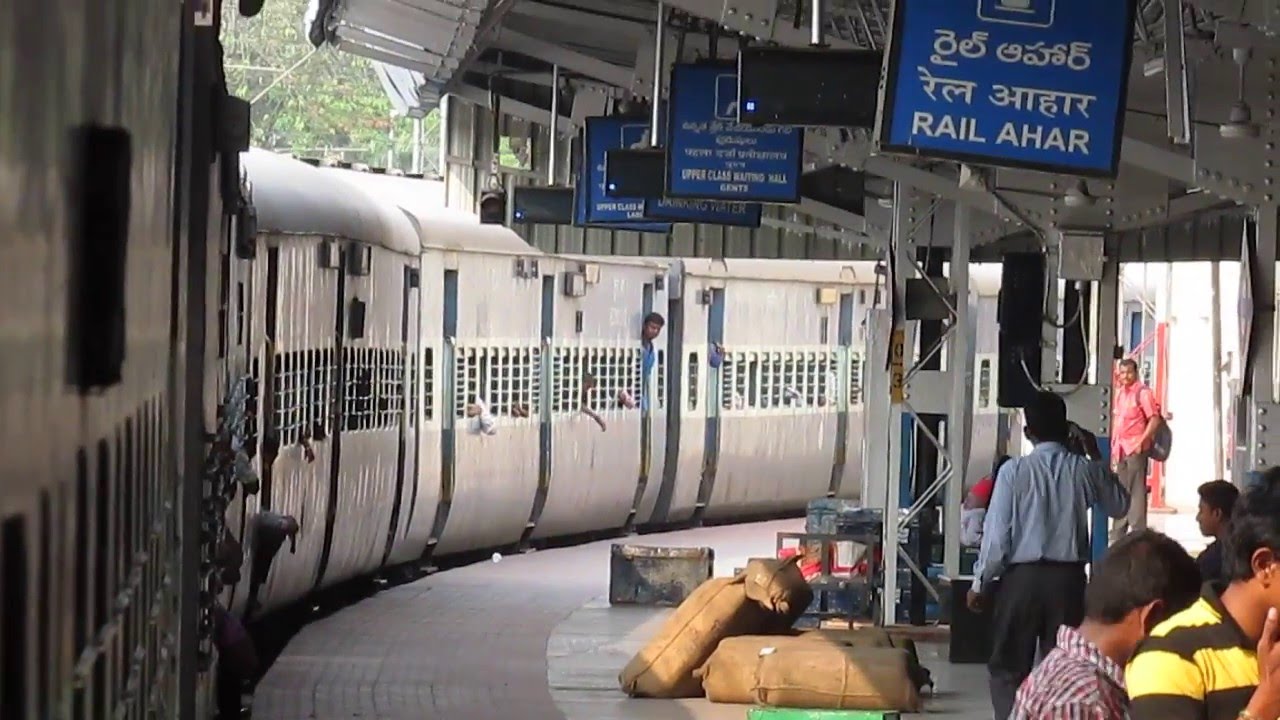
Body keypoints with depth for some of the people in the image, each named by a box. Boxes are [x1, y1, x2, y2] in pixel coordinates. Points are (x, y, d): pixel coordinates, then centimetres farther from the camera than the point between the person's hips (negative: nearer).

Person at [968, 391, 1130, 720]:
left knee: (1008, 667, 6)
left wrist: (980, 583, 3)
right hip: (1068, 578, 2)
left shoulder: (1014, 470, -8)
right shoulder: (1085, 470, -1)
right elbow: (1120, 506, 19)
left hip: (1022, 576, -2)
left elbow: (996, 534, -8)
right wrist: (1097, 456, 23)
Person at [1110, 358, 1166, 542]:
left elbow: (1155, 419, -15)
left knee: (1136, 491, -8)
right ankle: (1118, 535, 23)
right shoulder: (1120, 392, 14)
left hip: (1136, 448, -8)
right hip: (1121, 448, 8)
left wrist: (1142, 441, -19)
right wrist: (1114, 443, 16)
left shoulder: (1143, 393, -10)